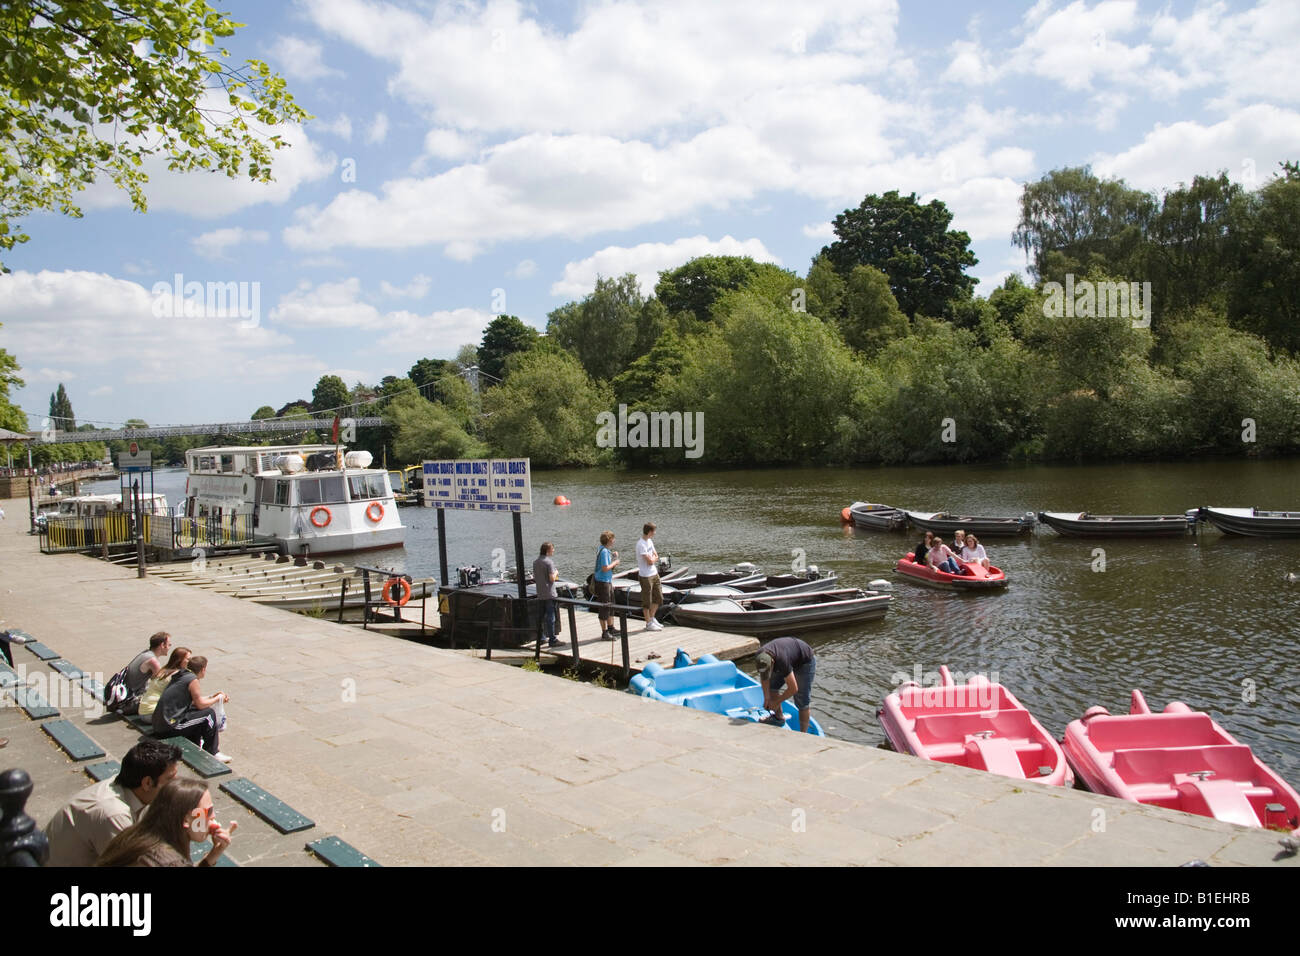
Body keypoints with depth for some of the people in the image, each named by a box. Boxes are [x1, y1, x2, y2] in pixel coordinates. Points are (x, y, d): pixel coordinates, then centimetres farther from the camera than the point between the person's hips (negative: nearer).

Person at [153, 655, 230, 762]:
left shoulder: (183, 675, 12)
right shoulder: (192, 679, -14)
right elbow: (201, 704, -9)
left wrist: (212, 697, 23)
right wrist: (217, 698, 7)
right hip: (169, 727, -10)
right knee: (209, 714, -3)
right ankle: (212, 753, 5)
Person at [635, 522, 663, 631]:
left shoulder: (649, 541, 9)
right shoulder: (641, 544, -20)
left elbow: (656, 557, 10)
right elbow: (650, 561, -21)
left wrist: (652, 558, -10)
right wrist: (654, 558, 0)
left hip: (654, 574, 9)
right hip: (645, 576, -9)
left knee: (658, 598, 15)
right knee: (647, 601, 3)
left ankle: (652, 618, 29)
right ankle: (649, 623, 12)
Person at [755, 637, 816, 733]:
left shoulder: (781, 660, -42)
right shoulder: (760, 656, -22)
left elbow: (793, 689, -33)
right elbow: (764, 678, -2)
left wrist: (777, 703, -21)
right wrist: (766, 697, -7)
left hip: (805, 661, -7)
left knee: (802, 700, -9)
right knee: (772, 685, 5)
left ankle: (803, 733, 0)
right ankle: (778, 717, 20)